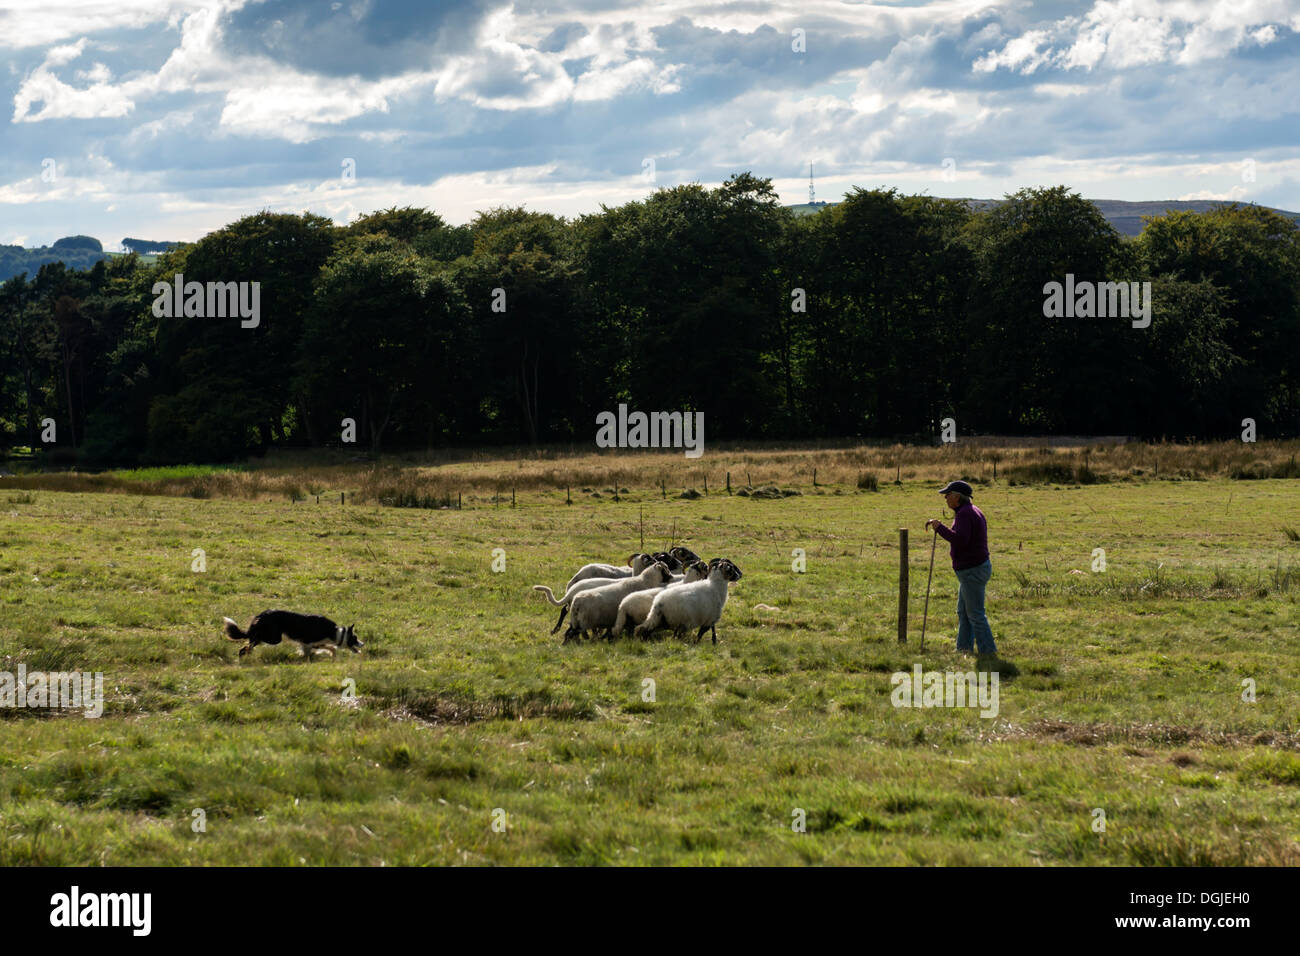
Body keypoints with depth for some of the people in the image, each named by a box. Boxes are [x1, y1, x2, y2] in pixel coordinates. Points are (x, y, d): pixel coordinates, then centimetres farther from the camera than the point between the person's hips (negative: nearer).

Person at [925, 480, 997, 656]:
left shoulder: (964, 514, -20)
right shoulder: (973, 512, 13)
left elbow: (960, 539, -32)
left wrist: (940, 527, -23)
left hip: (972, 572, -11)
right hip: (976, 568, 11)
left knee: (975, 614, -4)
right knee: (963, 612, 17)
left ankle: (988, 652, 0)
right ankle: (963, 649, 22)